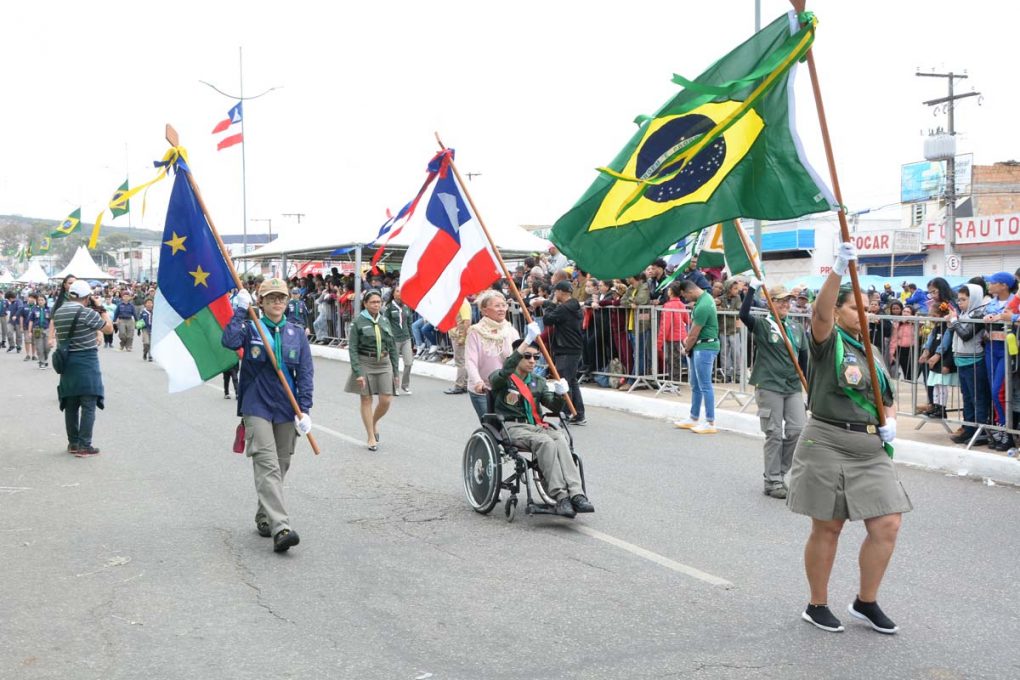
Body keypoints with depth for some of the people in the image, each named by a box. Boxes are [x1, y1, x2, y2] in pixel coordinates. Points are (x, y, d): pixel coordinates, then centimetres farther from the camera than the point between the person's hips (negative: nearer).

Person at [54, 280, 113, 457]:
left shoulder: (58, 313, 6)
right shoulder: (87, 313, -16)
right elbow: (109, 328, -6)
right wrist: (101, 308, 2)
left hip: (66, 363, 7)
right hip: (86, 362, -7)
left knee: (70, 405, 13)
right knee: (88, 406, -2)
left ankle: (73, 443, 20)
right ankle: (84, 446, -4)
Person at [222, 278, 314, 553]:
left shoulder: (296, 333, 6)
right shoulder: (250, 328, 0)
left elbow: (305, 373, 3)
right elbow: (229, 341, -22)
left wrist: (304, 409, -5)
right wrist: (240, 311, -19)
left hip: (287, 410, 4)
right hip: (257, 408, -4)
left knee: (280, 467, 12)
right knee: (267, 466, -14)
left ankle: (264, 517, 31)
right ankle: (280, 528, -22)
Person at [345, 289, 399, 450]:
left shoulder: (385, 320, 7)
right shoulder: (358, 321, -5)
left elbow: (392, 347, 11)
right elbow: (352, 348, -8)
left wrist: (395, 371, 9)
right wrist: (358, 372, -16)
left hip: (384, 363, 3)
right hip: (365, 363, -3)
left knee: (386, 400, -2)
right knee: (366, 399, 4)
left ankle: (374, 422, 29)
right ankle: (371, 437, 15)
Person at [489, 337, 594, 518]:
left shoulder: (538, 382, 24)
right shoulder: (500, 379, 6)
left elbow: (555, 407, 14)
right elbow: (505, 370, -19)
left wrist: (559, 394, -10)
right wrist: (527, 341, -24)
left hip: (536, 426, 5)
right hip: (511, 427, -4)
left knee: (560, 439, -30)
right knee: (545, 442, -34)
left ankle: (575, 494, -43)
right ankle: (560, 497, -40)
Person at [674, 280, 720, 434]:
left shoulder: (702, 306, -23)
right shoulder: (705, 296, 8)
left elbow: (694, 334, -15)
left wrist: (686, 349, 0)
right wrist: (687, 340, 10)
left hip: (705, 347, -10)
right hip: (699, 346, 10)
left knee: (705, 386, -6)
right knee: (695, 385, 17)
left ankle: (710, 423, -1)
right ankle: (694, 418, 26)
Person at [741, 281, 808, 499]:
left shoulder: (797, 329, 12)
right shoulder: (762, 325, -2)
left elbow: (804, 359, 15)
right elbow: (744, 314, -22)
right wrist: (752, 288, -27)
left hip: (794, 387, 5)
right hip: (769, 387, -5)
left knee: (797, 430, -1)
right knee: (774, 434, -1)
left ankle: (780, 472, 18)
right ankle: (773, 481, 10)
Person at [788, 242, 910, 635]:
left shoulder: (873, 351, 16)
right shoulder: (829, 341, -4)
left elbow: (887, 401, 24)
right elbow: (820, 313, -28)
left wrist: (890, 422, 2)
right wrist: (838, 271, -40)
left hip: (871, 450, 6)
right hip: (827, 444, -6)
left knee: (888, 525, 0)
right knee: (827, 528, 4)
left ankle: (866, 603, 19)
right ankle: (817, 606, 20)